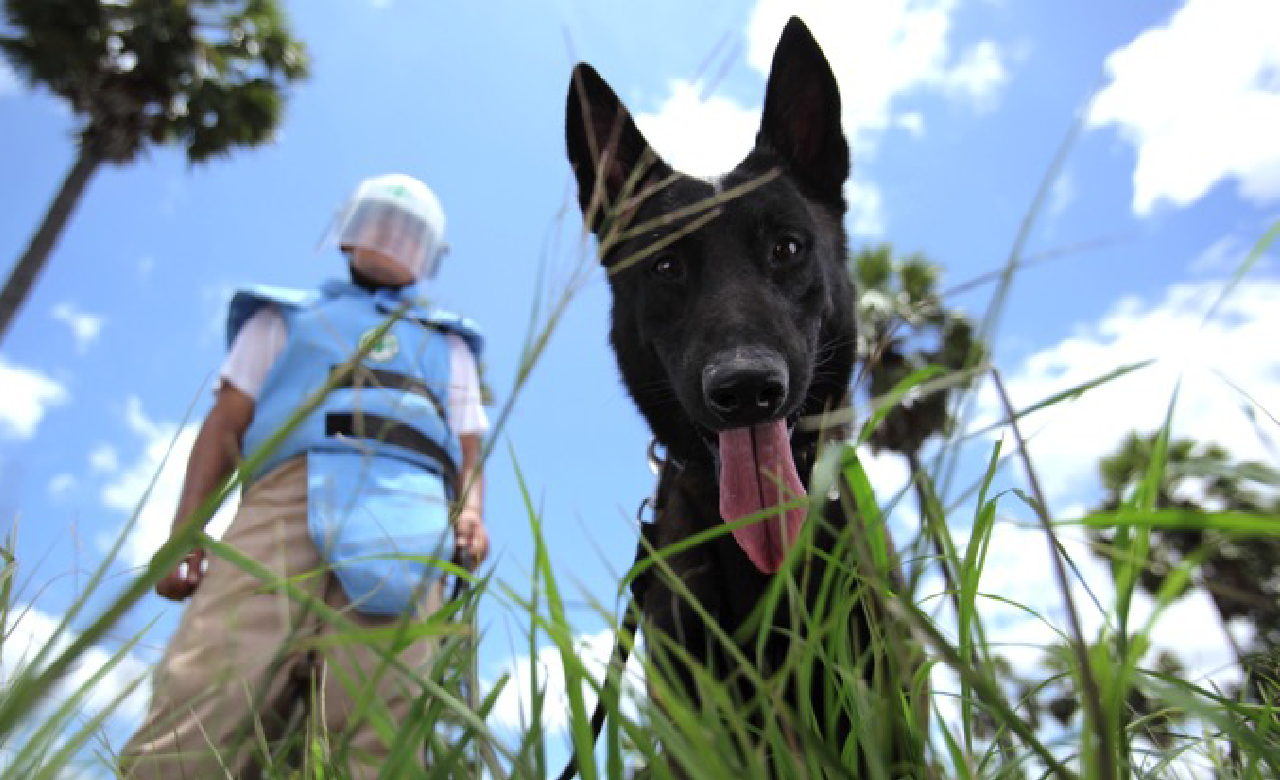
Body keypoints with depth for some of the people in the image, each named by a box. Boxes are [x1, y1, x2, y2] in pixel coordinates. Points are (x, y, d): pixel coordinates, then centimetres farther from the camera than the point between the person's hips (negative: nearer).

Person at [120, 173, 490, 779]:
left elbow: (469, 453, 25)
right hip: (285, 500, 0)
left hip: (406, 519, 0)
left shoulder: (447, 343, 36)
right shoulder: (285, 316, 34)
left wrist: (472, 512, 0)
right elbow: (225, 425, 21)